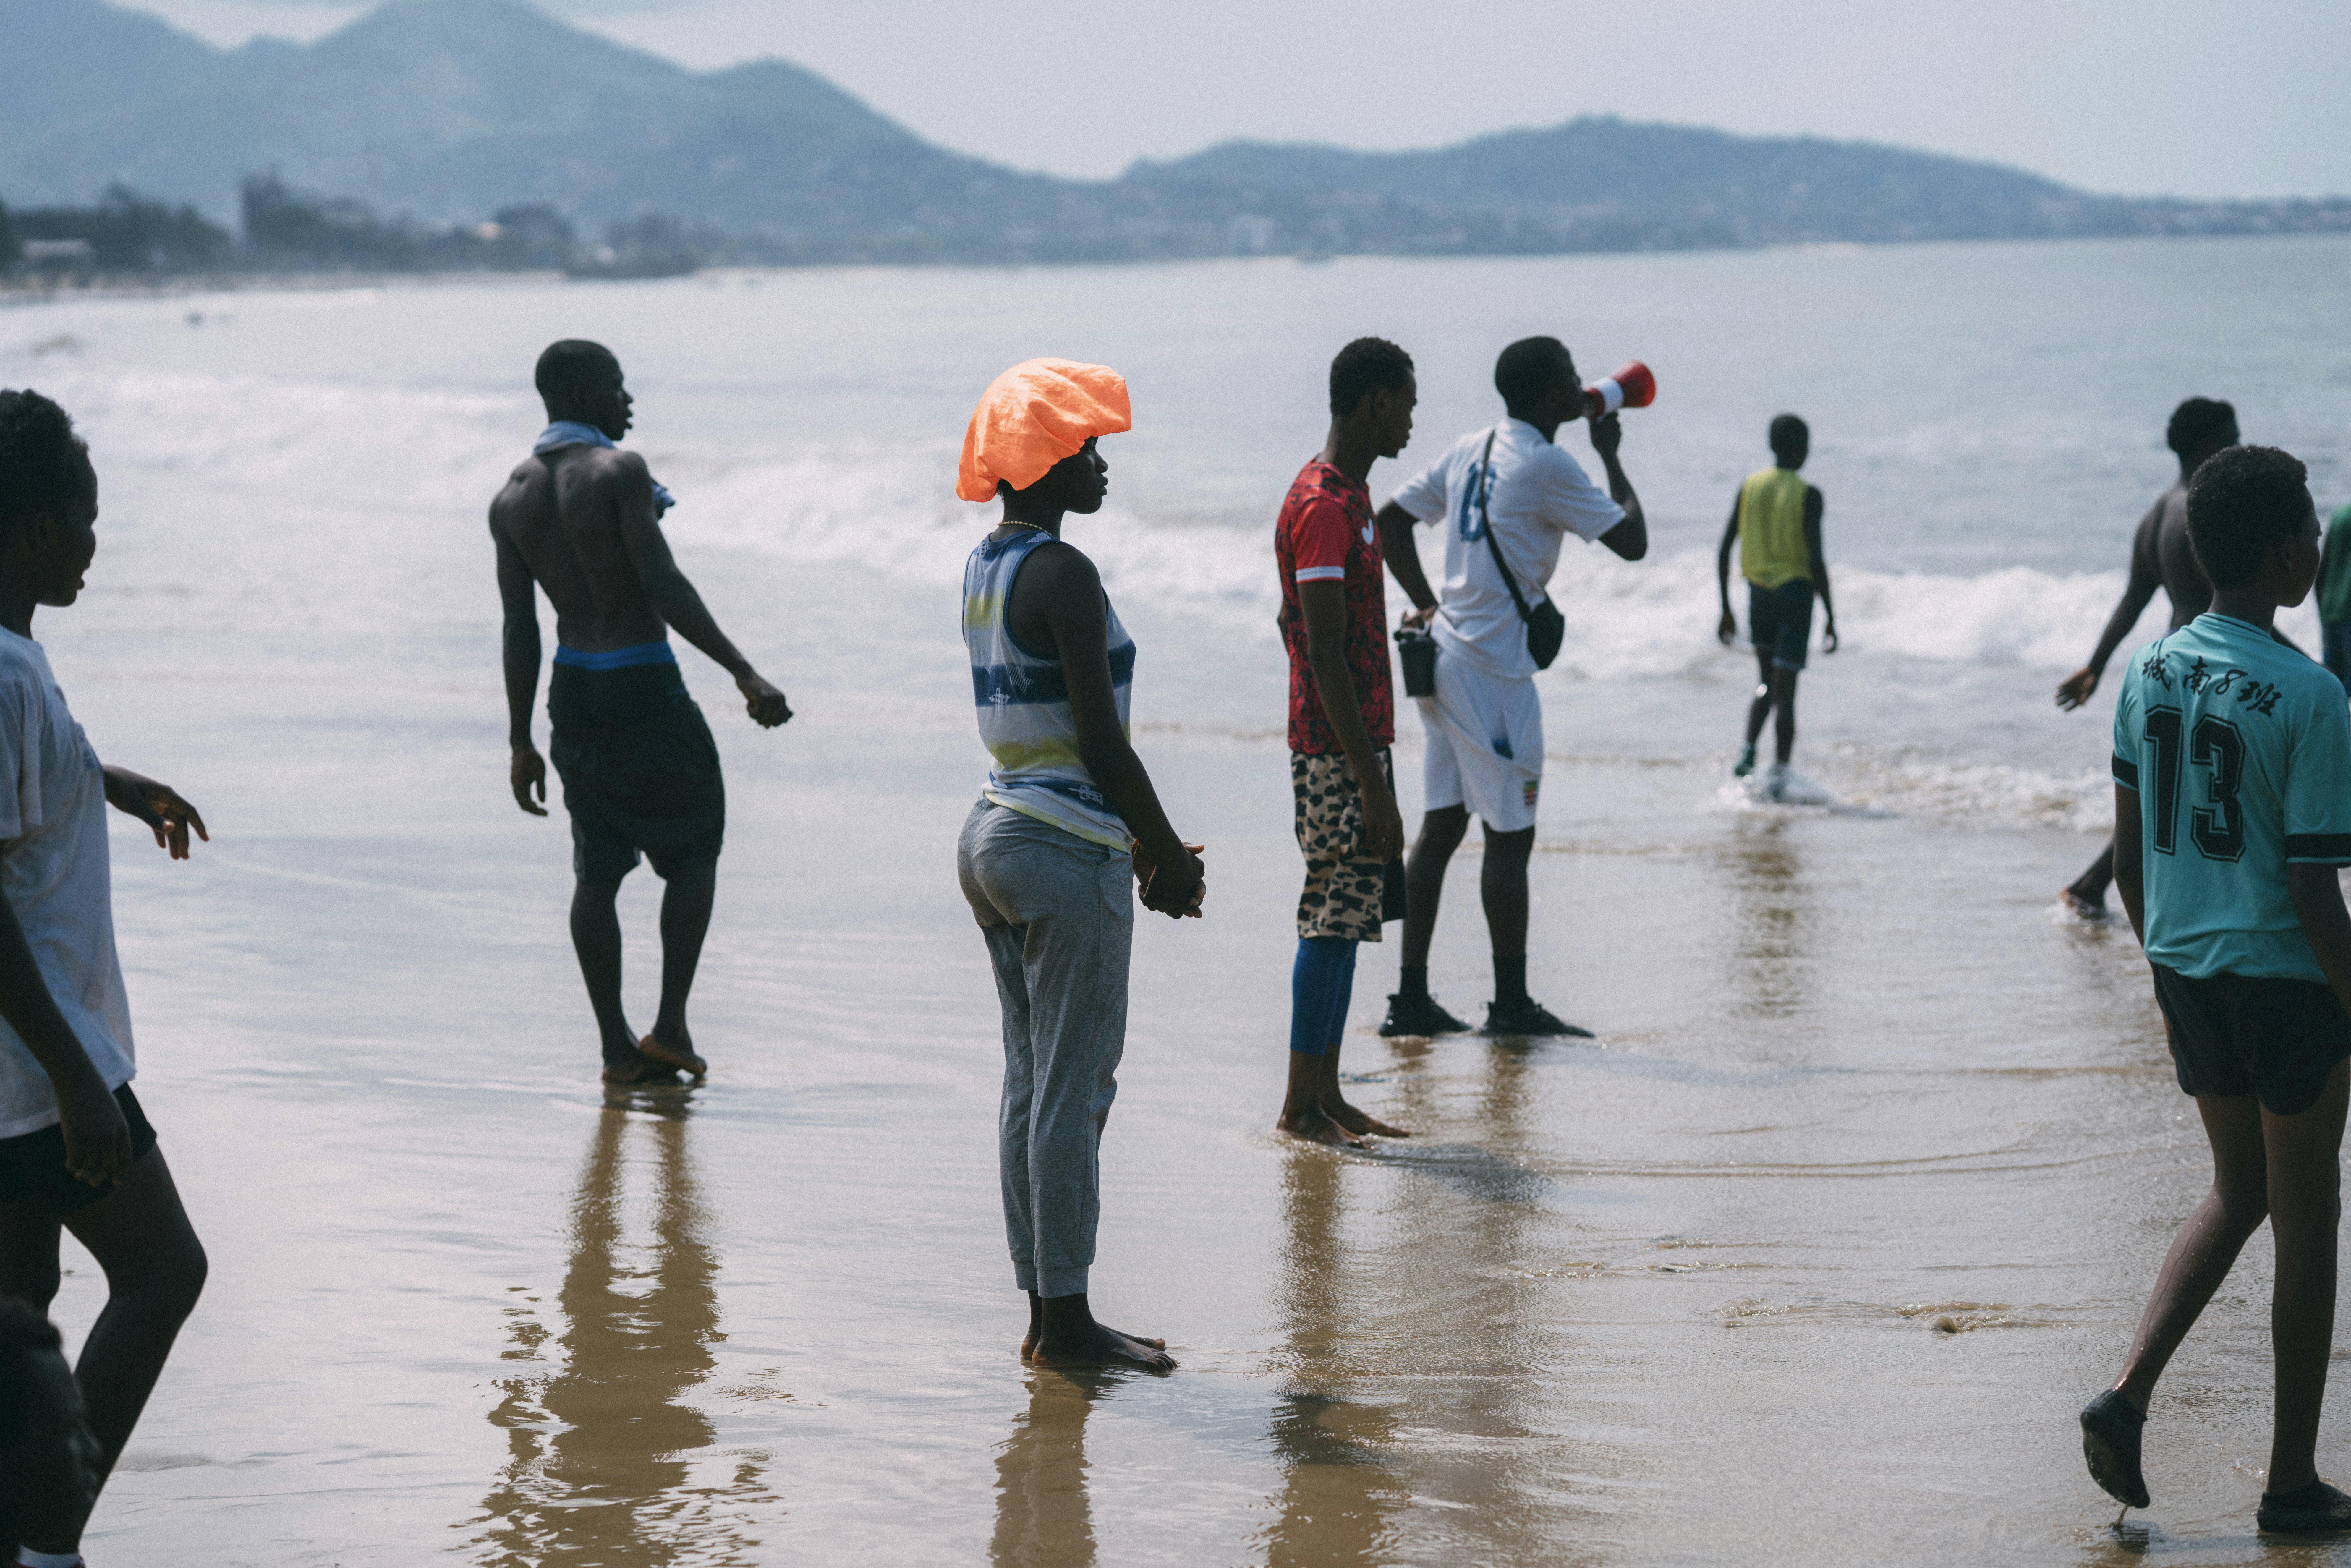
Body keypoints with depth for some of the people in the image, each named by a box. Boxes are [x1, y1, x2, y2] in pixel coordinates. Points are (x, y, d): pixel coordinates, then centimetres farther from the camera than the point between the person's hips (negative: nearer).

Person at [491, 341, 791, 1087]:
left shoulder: (511, 500, 4)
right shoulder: (619, 471, -15)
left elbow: (520, 628, 5)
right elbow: (665, 588, -21)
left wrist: (521, 741, 9)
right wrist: (746, 675, -21)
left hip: (572, 690, 6)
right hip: (646, 687, -6)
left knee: (597, 869, 10)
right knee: (695, 846, 10)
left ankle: (617, 1046, 10)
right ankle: (671, 1024, 3)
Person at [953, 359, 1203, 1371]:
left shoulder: (986, 568, 13)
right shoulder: (1063, 574, -16)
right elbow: (1100, 738, -18)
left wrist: (1138, 839, 19)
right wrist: (1166, 853, -7)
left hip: (994, 832, 10)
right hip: (1067, 851, -10)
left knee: (1030, 1084, 12)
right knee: (1074, 1090, -3)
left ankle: (1045, 1313, 17)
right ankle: (1064, 1319, 2)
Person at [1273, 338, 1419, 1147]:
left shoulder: (1345, 495, 15)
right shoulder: (1325, 509, -17)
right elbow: (1325, 656, -21)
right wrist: (1373, 784, -22)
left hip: (1353, 741, 10)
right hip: (1339, 753, -10)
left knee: (1345, 919, 11)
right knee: (1335, 919, -6)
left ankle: (1326, 1095, 15)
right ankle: (1301, 1105, -1)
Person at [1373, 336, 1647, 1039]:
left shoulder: (1471, 450, 12)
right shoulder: (1546, 465, -13)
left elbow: (1392, 519, 17)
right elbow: (1633, 541, -9)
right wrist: (1611, 455, 4)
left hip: (1446, 657, 8)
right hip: (1494, 668, -8)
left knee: (1440, 828, 9)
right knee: (1510, 836, -1)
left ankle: (1411, 998, 9)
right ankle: (1511, 1003, 5)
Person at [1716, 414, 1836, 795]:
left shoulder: (1749, 487, 4)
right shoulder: (1808, 496, -9)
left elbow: (1724, 551, 3)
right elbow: (1815, 559, -14)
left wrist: (1726, 610, 11)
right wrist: (1831, 618, -9)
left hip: (1758, 591, 4)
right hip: (1795, 592, -4)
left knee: (1767, 683, 18)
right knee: (1785, 691, 1)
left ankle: (1748, 751, -2)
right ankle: (1779, 774, 1)